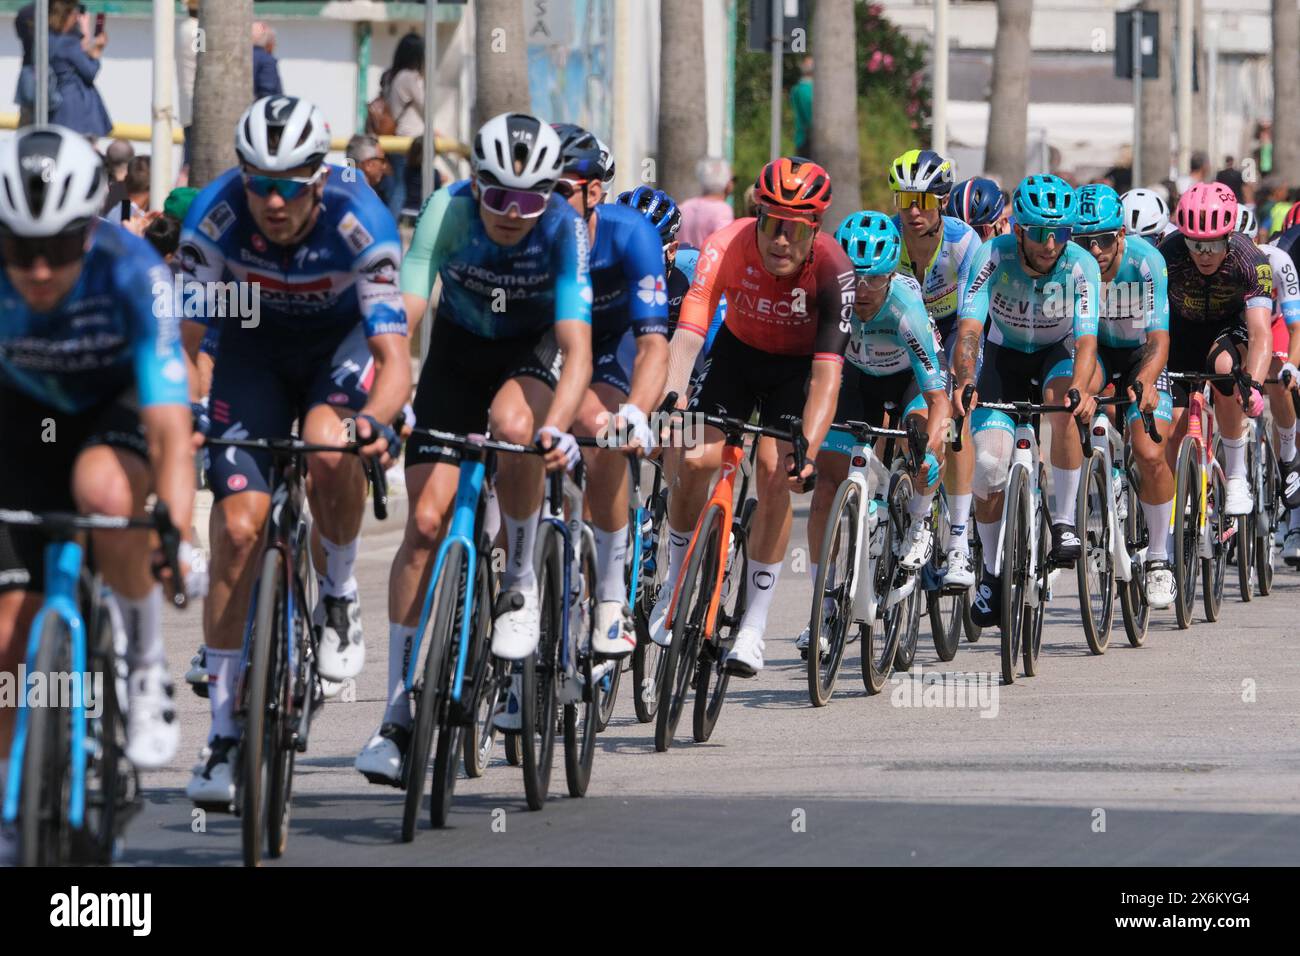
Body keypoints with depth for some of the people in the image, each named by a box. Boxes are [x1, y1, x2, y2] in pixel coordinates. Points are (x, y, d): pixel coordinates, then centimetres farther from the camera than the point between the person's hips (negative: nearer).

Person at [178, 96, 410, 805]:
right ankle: (223, 735, -3)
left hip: (342, 340, -1)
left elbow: (395, 357, -34)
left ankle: (338, 597, -4)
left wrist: (374, 419, -55)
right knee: (238, 526, -12)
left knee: (330, 451, -35)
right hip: (255, 343, 1)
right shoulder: (214, 216, -28)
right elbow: (183, 339, -23)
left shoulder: (359, 222, -32)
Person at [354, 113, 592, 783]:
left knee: (513, 424, -37)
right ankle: (398, 716, -5)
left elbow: (576, 347, -37)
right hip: (461, 346, 1)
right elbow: (401, 314, -34)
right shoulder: (449, 211, -27)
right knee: (426, 520, -10)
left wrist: (556, 426, -54)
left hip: (534, 350, -1)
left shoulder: (564, 229, -29)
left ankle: (520, 584, -11)